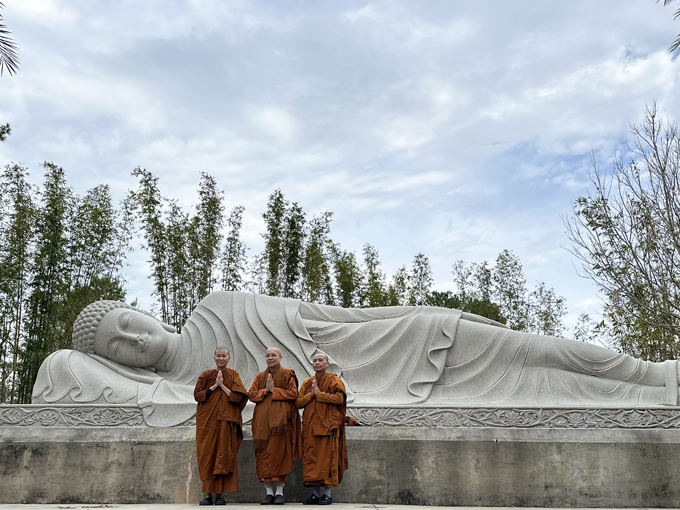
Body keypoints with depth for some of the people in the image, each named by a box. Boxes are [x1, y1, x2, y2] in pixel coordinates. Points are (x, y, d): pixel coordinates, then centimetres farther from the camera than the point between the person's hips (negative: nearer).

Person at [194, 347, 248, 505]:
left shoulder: (234, 375, 7)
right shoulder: (206, 375, 7)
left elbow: (238, 397, -4)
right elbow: (197, 395, -2)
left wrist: (222, 385, -8)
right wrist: (214, 386, -8)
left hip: (226, 421, -1)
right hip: (207, 421, 1)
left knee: (223, 455, -4)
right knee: (207, 455, -1)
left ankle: (220, 494, 1)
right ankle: (208, 494, 5)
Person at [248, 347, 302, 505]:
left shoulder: (287, 374, 5)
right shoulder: (260, 376, 17)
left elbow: (293, 393, -5)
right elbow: (251, 394, 6)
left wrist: (274, 390, -9)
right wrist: (265, 390, -9)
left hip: (280, 420, -4)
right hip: (263, 420, 4)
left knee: (279, 453, -7)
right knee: (264, 455, 0)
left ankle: (279, 492, -1)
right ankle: (269, 492, 5)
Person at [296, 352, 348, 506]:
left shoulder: (333, 380, 3)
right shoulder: (307, 383, 17)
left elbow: (339, 398, -13)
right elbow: (298, 402, 9)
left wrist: (319, 393, -10)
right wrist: (311, 394, -6)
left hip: (327, 425, -5)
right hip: (310, 426, 5)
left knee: (326, 458, -6)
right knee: (312, 459, 2)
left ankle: (327, 494, -1)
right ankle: (315, 494, 8)